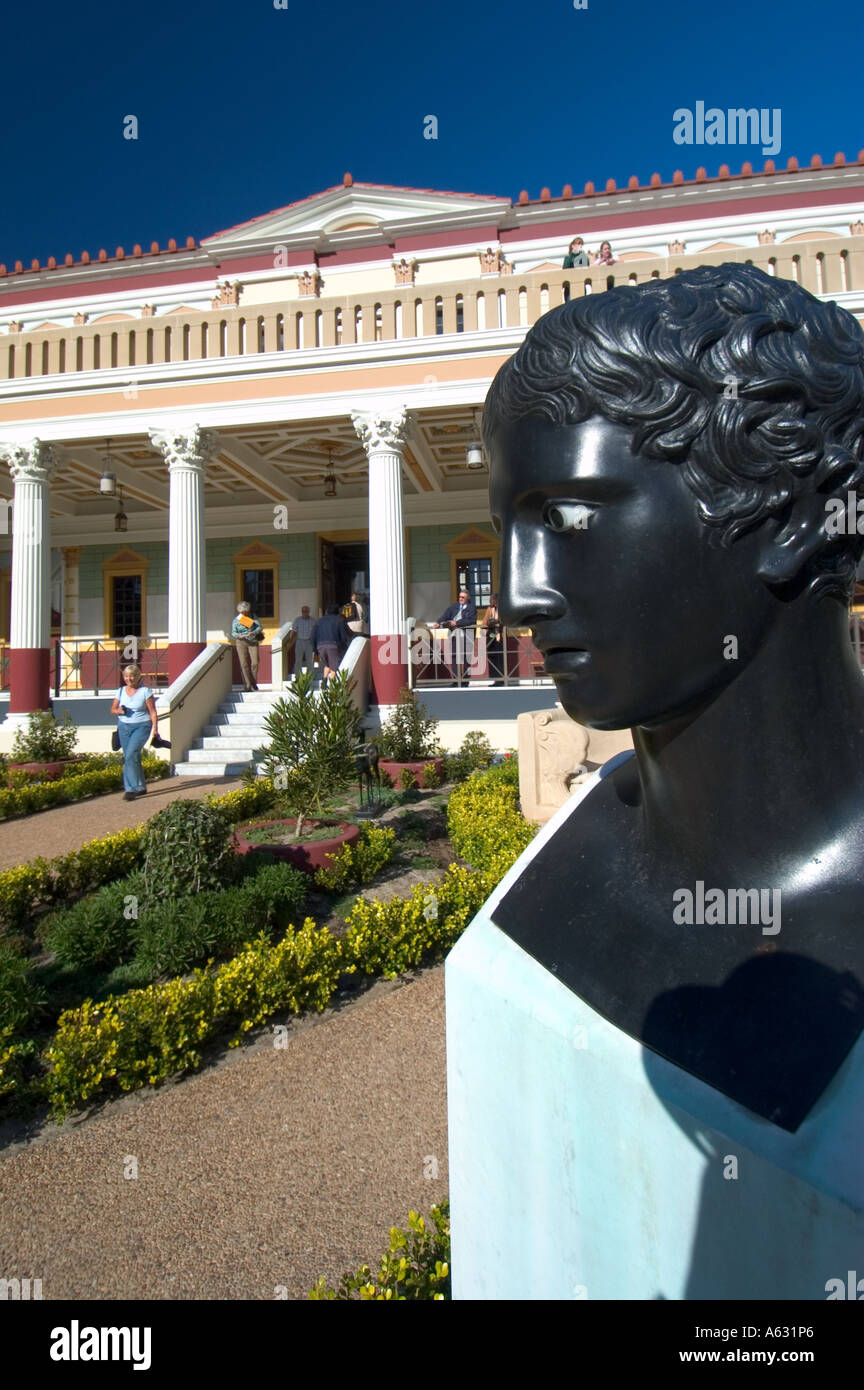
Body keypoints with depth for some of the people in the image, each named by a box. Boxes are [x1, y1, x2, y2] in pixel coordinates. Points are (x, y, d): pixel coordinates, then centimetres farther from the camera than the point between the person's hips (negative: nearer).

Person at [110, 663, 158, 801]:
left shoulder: (145, 691, -5)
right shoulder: (121, 691, 8)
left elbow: (152, 711, -6)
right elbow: (113, 709, 13)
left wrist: (154, 728, -13)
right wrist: (118, 711, -10)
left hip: (141, 726, -5)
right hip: (124, 727, 5)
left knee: (130, 755, -18)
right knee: (133, 758, 9)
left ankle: (131, 789, -13)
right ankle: (141, 787, 23)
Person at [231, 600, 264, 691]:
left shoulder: (253, 617, 5)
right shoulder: (236, 620, 4)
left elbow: (260, 627, -2)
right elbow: (233, 632, -1)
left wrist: (253, 633, -21)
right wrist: (238, 635, -24)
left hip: (253, 642, 0)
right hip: (241, 643, 0)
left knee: (254, 663, -8)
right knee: (244, 664, -5)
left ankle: (254, 683, 8)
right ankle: (248, 685, 0)